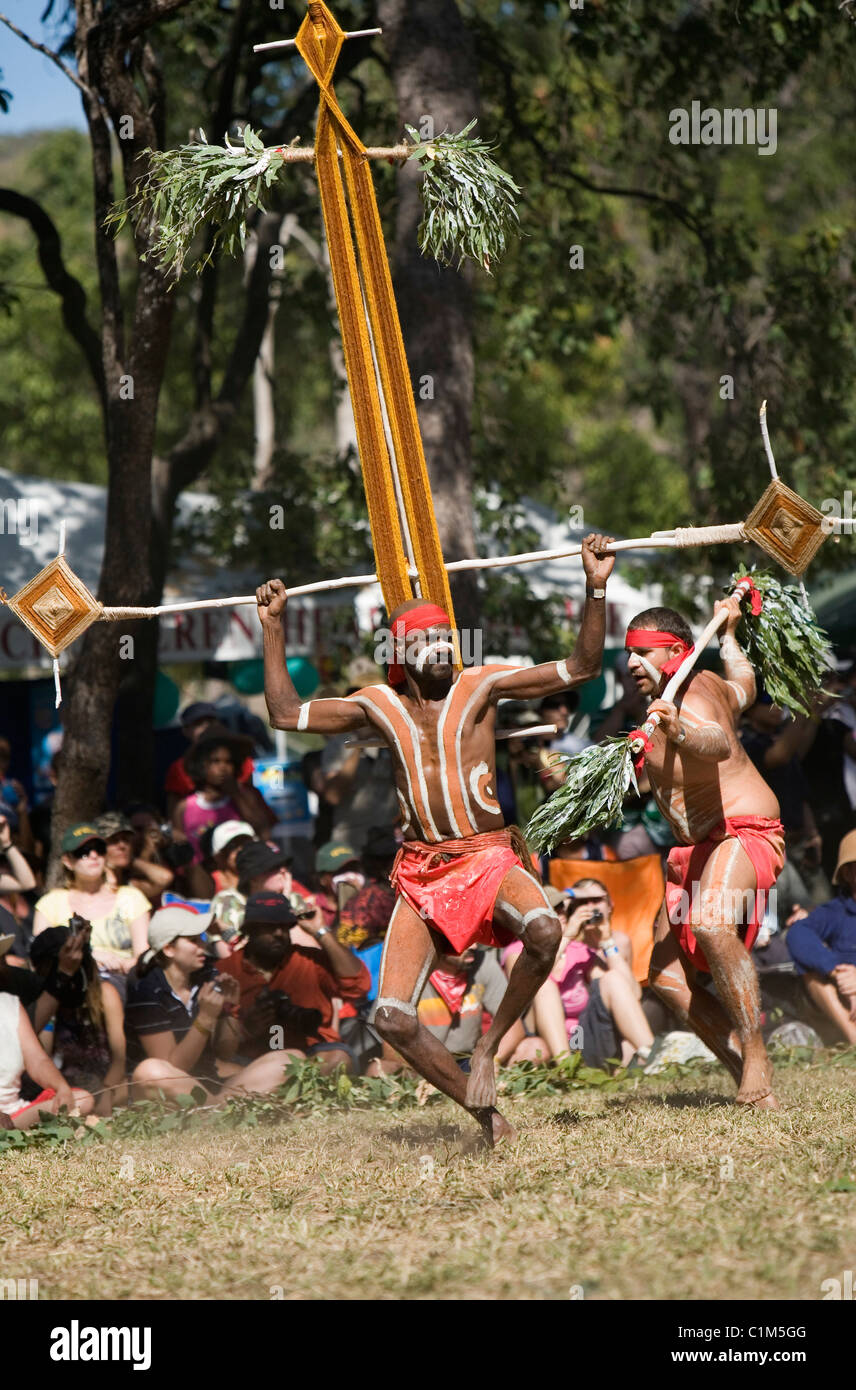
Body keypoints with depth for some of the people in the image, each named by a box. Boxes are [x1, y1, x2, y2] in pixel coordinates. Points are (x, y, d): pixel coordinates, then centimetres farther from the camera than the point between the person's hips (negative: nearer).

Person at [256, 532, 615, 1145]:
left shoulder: (481, 686, 3)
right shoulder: (379, 704, 12)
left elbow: (581, 667, 0)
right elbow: (286, 713, 18)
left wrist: (596, 588, -10)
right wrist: (274, 629, 15)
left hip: (490, 858, -3)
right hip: (421, 869, 3)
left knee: (545, 929, -37)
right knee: (392, 1018, -12)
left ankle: (489, 1045, -14)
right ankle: (486, 1115, 4)